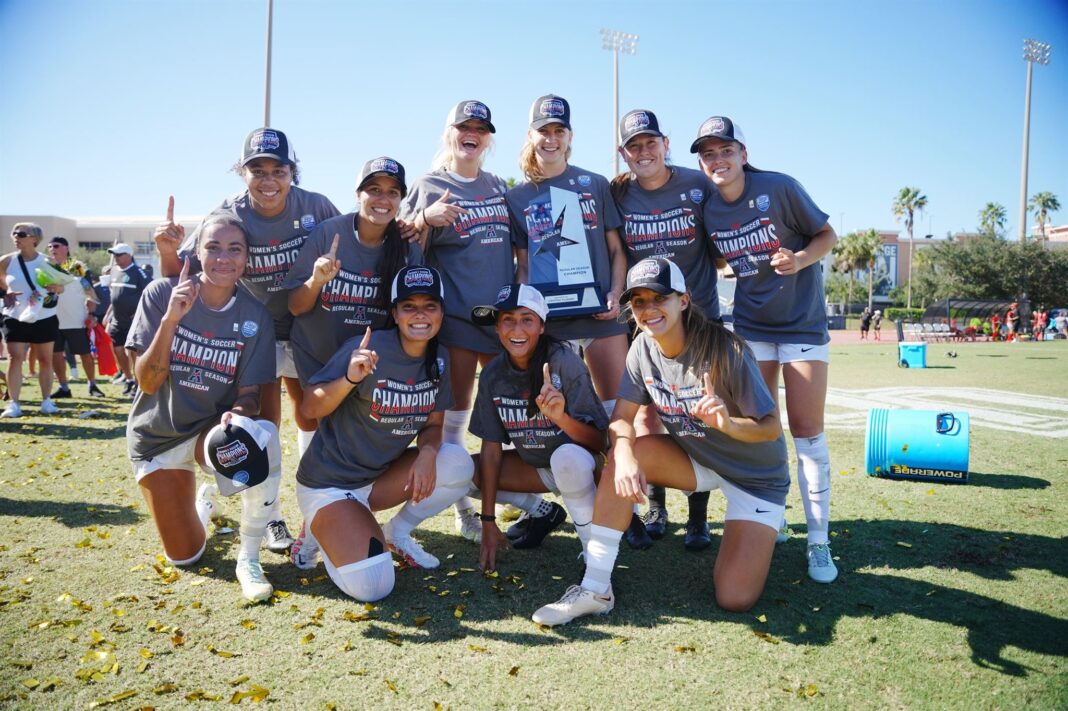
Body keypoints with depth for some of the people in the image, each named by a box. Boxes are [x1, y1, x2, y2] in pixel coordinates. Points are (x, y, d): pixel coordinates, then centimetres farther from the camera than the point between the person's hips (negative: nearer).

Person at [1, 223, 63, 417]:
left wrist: (55, 287, -18)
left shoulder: (47, 262, -2)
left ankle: (46, 401, 16)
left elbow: (61, 288, 3)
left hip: (44, 318, 0)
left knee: (45, 360, 6)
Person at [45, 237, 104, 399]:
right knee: (55, 354, 6)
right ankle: (63, 387, 16)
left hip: (76, 320, -4)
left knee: (85, 354, 3)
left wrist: (92, 314, -10)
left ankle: (93, 386, 17)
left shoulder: (78, 267, -1)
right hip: (53, 320, 4)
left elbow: (90, 292, -2)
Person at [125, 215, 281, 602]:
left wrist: (238, 414, -33)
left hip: (211, 427, 0)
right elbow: (148, 382, -18)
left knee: (263, 438, -37)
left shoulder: (254, 317, -12)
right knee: (185, 556, 3)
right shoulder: (162, 293, -15)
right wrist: (170, 319, -32)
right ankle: (205, 493, 38)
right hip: (157, 436, 0)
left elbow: (250, 393, -9)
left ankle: (249, 558, -18)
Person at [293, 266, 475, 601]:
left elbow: (432, 425, 4)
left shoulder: (439, 359, -3)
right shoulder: (367, 349, -21)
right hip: (329, 484, -6)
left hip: (380, 476, 6)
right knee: (371, 586, -20)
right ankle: (322, 528, 10)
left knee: (458, 464, -18)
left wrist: (427, 451, -19)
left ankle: (396, 534, 5)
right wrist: (350, 379, -38)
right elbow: (309, 409, -19)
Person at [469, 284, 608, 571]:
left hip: (582, 461, -6)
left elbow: (600, 442, -24)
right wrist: (488, 521, -6)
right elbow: (491, 447, -5)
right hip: (534, 463, 6)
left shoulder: (565, 363, -23)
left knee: (567, 457, -38)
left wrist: (561, 417, -44)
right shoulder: (493, 374, -10)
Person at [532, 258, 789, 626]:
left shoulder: (725, 350, -27)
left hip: (756, 475, -4)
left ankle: (758, 536, 19)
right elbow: (621, 418, -14)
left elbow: (772, 428, -23)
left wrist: (729, 423, -45)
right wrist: (624, 457, -37)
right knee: (622, 455, -25)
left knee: (734, 599, -16)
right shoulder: (643, 348, -12)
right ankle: (596, 589, -18)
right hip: (695, 459, 4)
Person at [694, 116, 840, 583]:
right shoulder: (708, 211, -2)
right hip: (751, 326, 4)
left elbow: (826, 235, -6)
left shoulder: (779, 189, -14)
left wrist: (800, 259, -25)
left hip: (802, 322, -3)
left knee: (806, 431, -5)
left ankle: (819, 540, 5)